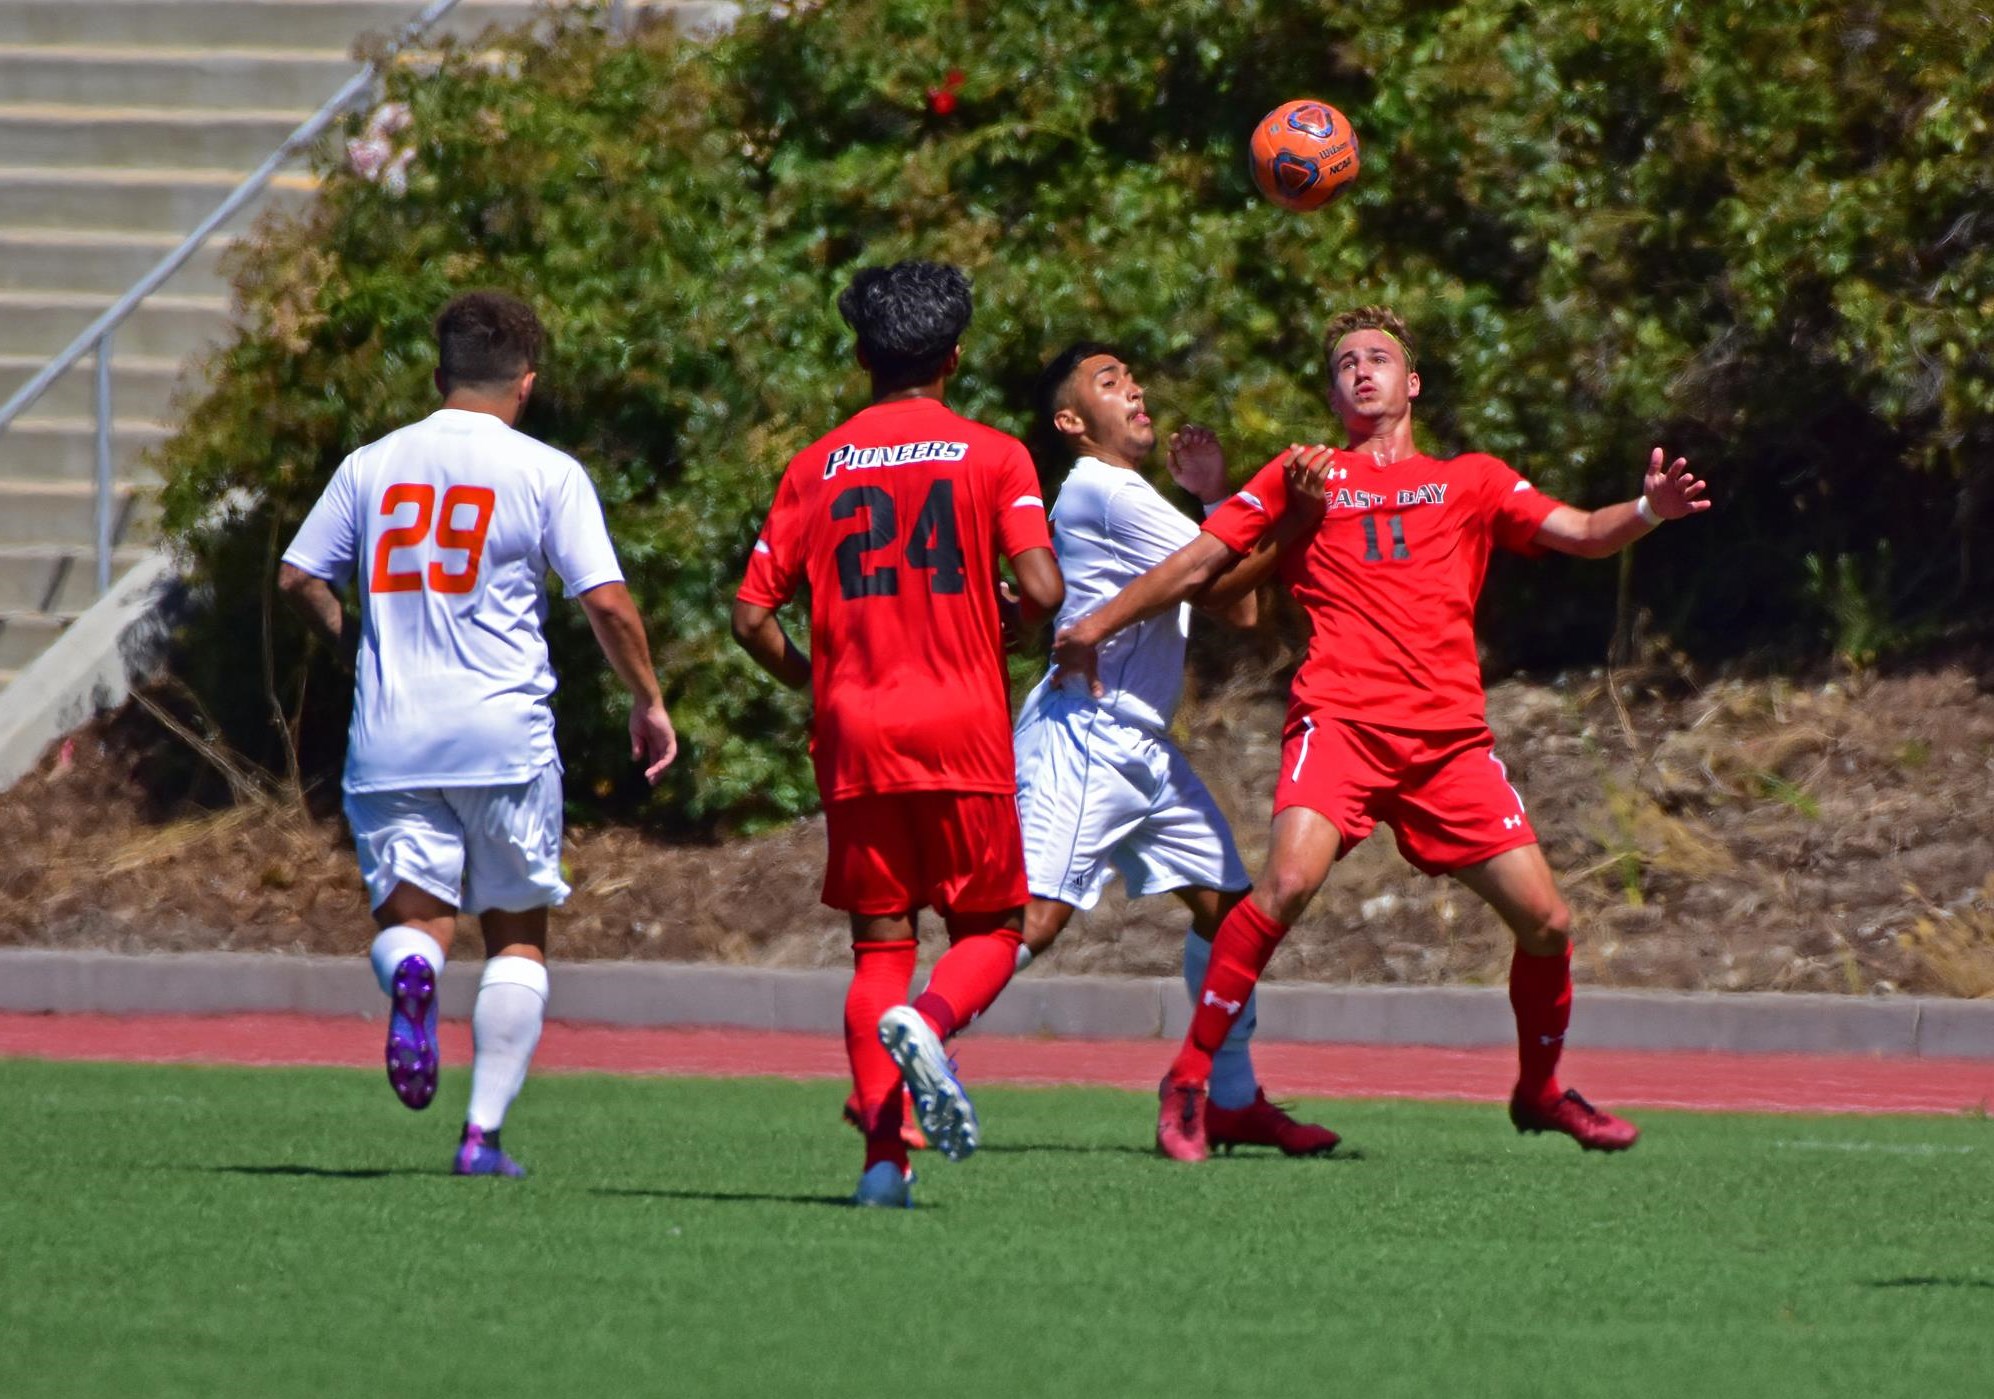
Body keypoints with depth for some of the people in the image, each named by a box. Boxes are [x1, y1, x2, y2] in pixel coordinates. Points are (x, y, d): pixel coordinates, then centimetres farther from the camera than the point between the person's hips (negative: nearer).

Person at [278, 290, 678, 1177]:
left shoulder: (372, 465, 9)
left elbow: (297, 578, 11)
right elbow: (606, 602, -7)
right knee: (518, 933, 12)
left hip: (390, 737, 2)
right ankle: (484, 1130, 4)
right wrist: (648, 701, 7)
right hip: (503, 736, -2)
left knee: (410, 918, 6)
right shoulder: (546, 473, -2)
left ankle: (409, 971, -31)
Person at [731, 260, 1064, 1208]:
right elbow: (1041, 589, -12)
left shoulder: (816, 468, 8)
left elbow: (751, 615, 4)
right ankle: (924, 1024, -24)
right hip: (964, 735, -2)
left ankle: (884, 1151, -9)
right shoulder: (993, 456, 1)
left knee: (880, 943, 7)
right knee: (990, 931, 10)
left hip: (855, 738, 2)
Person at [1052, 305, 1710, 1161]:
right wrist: (1097, 625, 11)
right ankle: (1188, 1081, -18)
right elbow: (1198, 563, 18)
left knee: (1545, 921, -2)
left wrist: (1649, 510, -9)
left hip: (1451, 734, 3)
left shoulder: (1472, 481, 21)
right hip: (1339, 719, -3)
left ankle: (1540, 1090, 24)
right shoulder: (1302, 478, 17)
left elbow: (1581, 535, 12)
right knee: (1290, 877, -27)